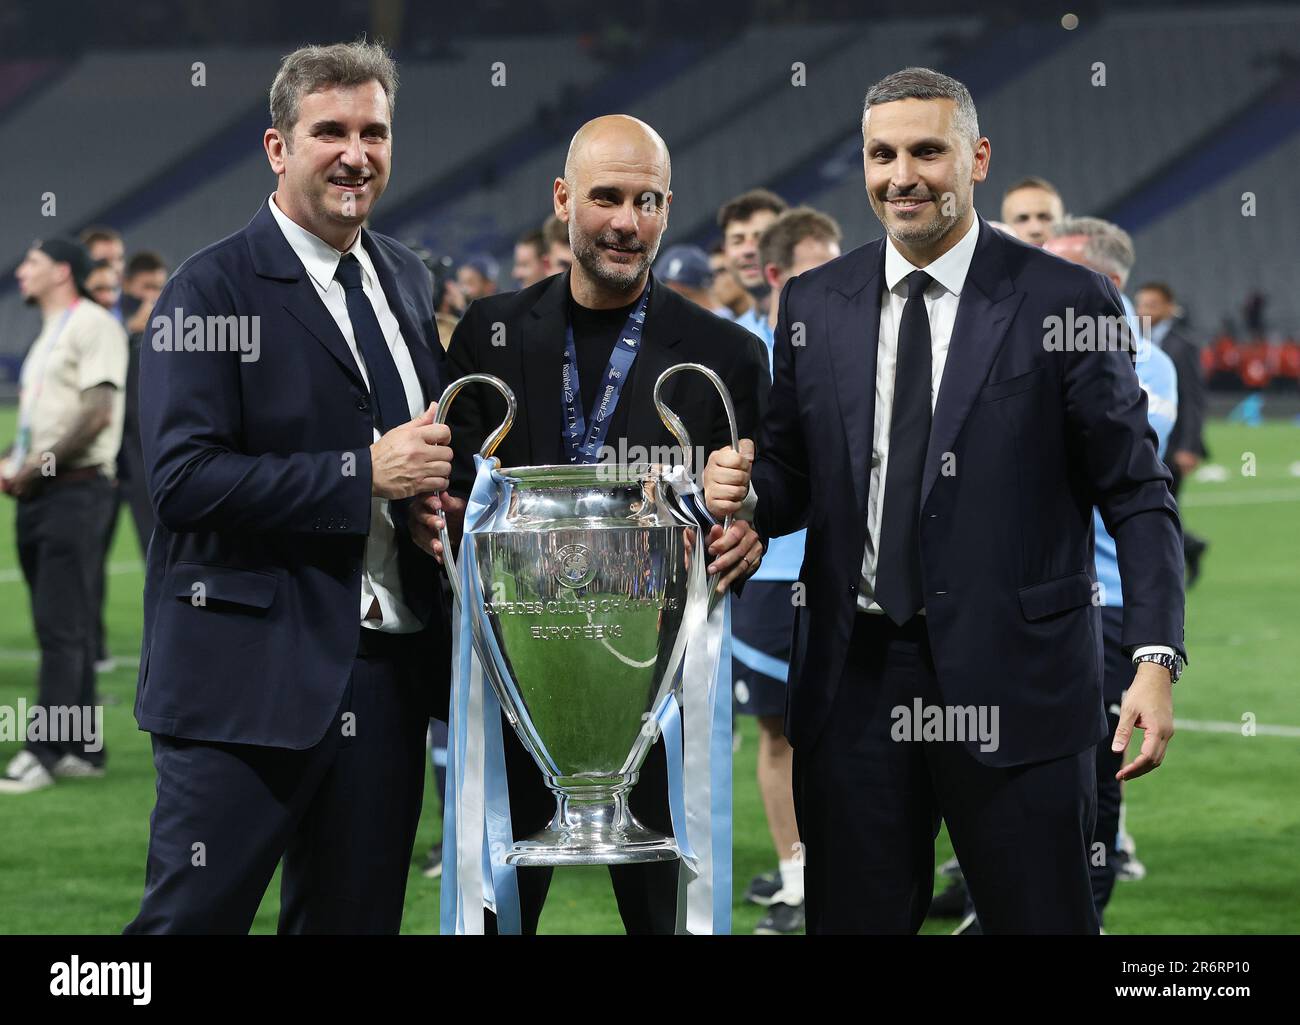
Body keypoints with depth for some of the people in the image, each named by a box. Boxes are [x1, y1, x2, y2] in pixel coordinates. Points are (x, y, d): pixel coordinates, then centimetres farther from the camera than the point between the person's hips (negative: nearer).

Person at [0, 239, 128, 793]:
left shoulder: (93, 326, -9)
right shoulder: (46, 336, 21)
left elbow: (97, 414, -19)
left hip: (76, 490, -10)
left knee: (61, 627, -10)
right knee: (59, 627, 10)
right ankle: (82, 749, 15)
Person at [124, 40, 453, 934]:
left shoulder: (406, 279, 14)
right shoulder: (214, 289, -9)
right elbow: (185, 478, -18)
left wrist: (440, 472, 4)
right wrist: (363, 474, -20)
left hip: (386, 670, 7)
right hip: (252, 675, -7)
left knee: (357, 917, 12)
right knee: (192, 914, -6)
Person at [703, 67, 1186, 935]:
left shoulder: (1064, 301, -3)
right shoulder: (814, 304, 9)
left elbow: (1136, 494, -2)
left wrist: (1157, 658, -13)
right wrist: (745, 493, -8)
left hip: (1012, 686, -3)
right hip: (854, 682, 4)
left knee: (1045, 919, 1)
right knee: (855, 920, 8)